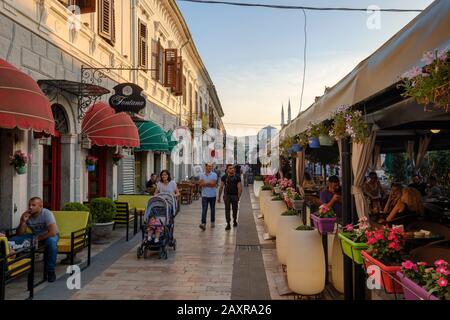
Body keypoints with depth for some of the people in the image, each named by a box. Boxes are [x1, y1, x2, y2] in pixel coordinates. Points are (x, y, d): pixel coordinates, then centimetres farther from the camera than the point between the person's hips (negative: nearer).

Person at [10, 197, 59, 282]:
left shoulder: (47, 213, -25)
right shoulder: (26, 215, -10)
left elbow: (52, 232, -33)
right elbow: (20, 234, -10)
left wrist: (37, 239, -25)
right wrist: (23, 221, -25)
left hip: (48, 236, -5)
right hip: (35, 235, 5)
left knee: (51, 241, -40)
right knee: (14, 240, -16)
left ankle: (50, 270, -24)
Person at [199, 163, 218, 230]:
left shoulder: (214, 175, -2)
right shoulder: (202, 175, 4)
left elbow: (214, 184, -13)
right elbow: (201, 184, -6)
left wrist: (205, 183, -11)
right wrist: (209, 183, -14)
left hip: (212, 195, 0)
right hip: (204, 195, 0)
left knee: (212, 209, 11)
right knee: (204, 210, -8)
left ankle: (212, 222, 26)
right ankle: (203, 224, -14)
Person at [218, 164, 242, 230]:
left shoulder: (237, 177, -3)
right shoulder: (224, 177, 1)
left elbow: (239, 188, -5)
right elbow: (221, 187, 6)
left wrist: (239, 197, -14)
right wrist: (219, 197, 4)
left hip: (235, 195, 0)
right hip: (227, 195, 0)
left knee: (235, 209, 11)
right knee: (227, 209, -6)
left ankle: (234, 220, 36)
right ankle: (228, 224, -2)